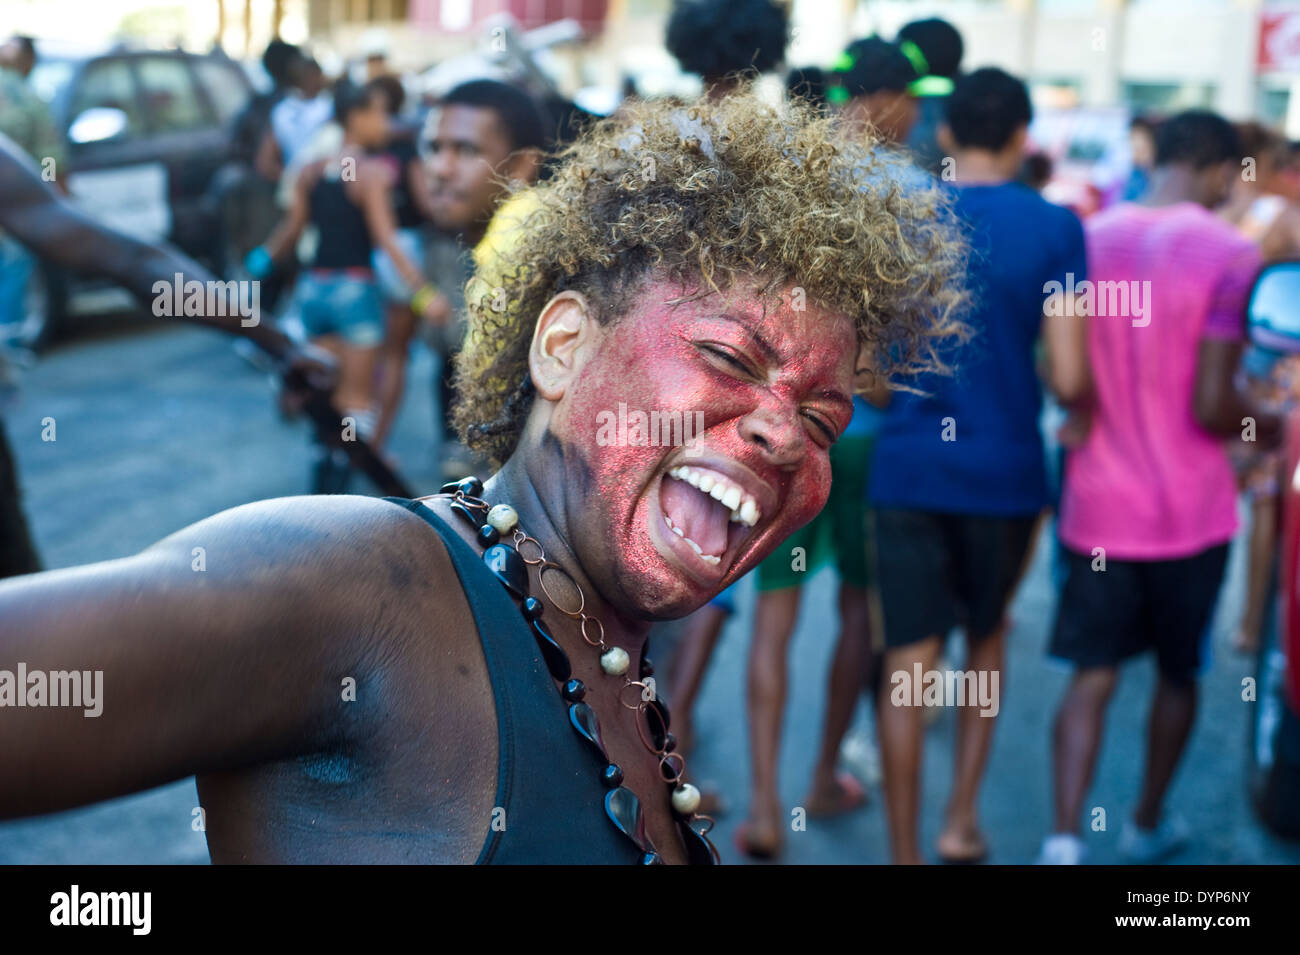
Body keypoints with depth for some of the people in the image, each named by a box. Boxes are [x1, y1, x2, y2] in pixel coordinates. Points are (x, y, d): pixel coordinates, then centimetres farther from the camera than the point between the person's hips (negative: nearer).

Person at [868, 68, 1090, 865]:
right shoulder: (1056, 228, -5)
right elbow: (1068, 377, -10)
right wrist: (1080, 406, 13)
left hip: (908, 465, 1)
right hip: (1005, 469, 0)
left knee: (909, 663, 5)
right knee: (988, 636, 22)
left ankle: (905, 850, 11)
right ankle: (962, 818, 20)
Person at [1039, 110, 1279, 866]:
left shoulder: (1086, 239, -1)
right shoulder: (1230, 253, -14)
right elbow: (1213, 404, -19)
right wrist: (1270, 427, 1)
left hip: (1097, 504, 3)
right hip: (1190, 512, -2)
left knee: (1092, 676, 8)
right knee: (1179, 672, 18)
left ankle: (1064, 839, -4)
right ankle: (1148, 824, 32)